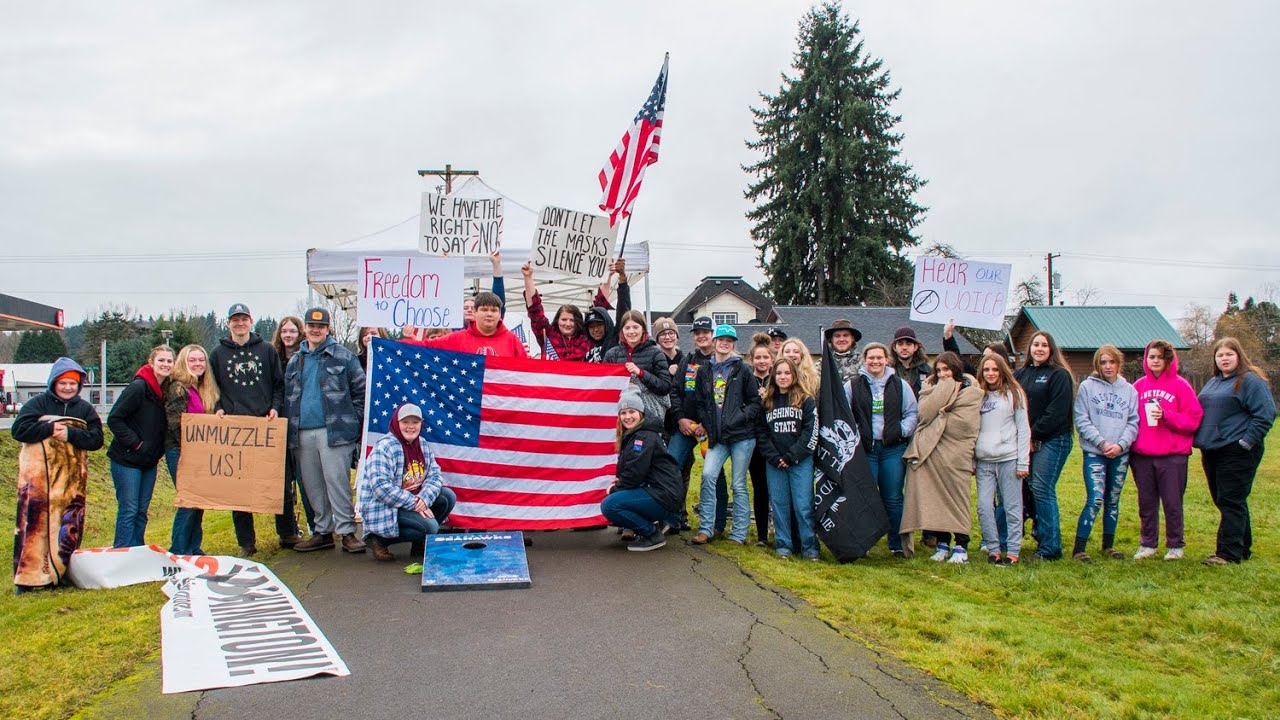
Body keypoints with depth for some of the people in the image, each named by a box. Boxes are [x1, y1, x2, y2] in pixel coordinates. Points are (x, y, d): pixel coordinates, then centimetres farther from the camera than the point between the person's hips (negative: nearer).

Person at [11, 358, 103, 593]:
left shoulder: (85, 409, 11)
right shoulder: (38, 403, 5)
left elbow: (96, 439, 0)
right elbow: (18, 429, -7)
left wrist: (70, 434, -14)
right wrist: (49, 428, -14)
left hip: (72, 476, 3)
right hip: (39, 474, -3)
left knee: (69, 524, 3)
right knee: (34, 520, -6)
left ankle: (61, 572, 13)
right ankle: (28, 576, -1)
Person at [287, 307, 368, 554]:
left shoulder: (343, 357, 2)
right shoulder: (295, 362, 17)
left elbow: (361, 390, 1)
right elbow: (288, 396, 23)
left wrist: (354, 421, -5)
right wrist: (290, 426, 12)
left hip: (333, 431, -5)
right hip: (303, 434, 5)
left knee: (337, 482, -8)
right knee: (313, 486, 10)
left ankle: (347, 531, -2)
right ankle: (323, 531, 20)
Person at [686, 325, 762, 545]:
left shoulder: (742, 370, 1)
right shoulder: (704, 370, 10)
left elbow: (755, 402, 2)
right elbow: (698, 401, 16)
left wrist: (741, 417, -12)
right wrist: (704, 424, 6)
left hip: (742, 435, -2)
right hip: (717, 436, 2)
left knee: (739, 485, 2)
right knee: (708, 476, -14)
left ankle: (738, 534, 10)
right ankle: (705, 529, -5)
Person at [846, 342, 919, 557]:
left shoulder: (900, 385, 8)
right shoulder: (853, 386, 5)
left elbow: (912, 414, 11)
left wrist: (902, 431, -4)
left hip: (893, 449, 1)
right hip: (865, 449, -1)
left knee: (893, 498, 5)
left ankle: (896, 544, 15)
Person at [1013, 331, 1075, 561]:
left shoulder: (1059, 375, -3)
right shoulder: (1021, 374, 15)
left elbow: (1056, 412, -11)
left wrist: (1034, 435, -12)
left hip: (1052, 441, -6)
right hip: (1026, 441, 6)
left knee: (1042, 490, -9)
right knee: (1030, 489, 6)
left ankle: (1050, 547, -3)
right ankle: (1040, 531, 19)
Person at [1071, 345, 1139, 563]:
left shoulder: (1129, 390, 7)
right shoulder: (1087, 387, -1)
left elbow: (1133, 422, 5)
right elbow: (1081, 420, -5)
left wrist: (1121, 444, -10)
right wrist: (1102, 443, -13)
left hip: (1121, 455, 3)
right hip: (1094, 453, -3)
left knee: (1113, 501, 12)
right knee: (1095, 500, -12)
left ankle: (1108, 544, 25)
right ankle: (1078, 549, -7)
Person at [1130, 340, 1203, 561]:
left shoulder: (1180, 385, -1)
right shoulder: (1138, 386, 9)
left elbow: (1193, 418, -5)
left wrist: (1166, 416, -17)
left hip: (1172, 455, -3)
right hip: (1142, 455, 3)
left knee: (1172, 502, 3)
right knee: (1146, 502, 10)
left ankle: (1176, 545, 17)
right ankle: (1147, 544, 20)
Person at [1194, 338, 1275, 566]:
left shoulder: (1250, 381, -7)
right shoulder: (1212, 383, 18)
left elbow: (1265, 415, -14)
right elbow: (1201, 413, 26)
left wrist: (1246, 442, -17)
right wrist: (1201, 440, 14)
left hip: (1236, 453, -8)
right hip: (1212, 452, 8)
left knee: (1231, 502, -7)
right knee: (1223, 501, 13)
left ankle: (1229, 553, -3)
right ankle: (1242, 548, 24)